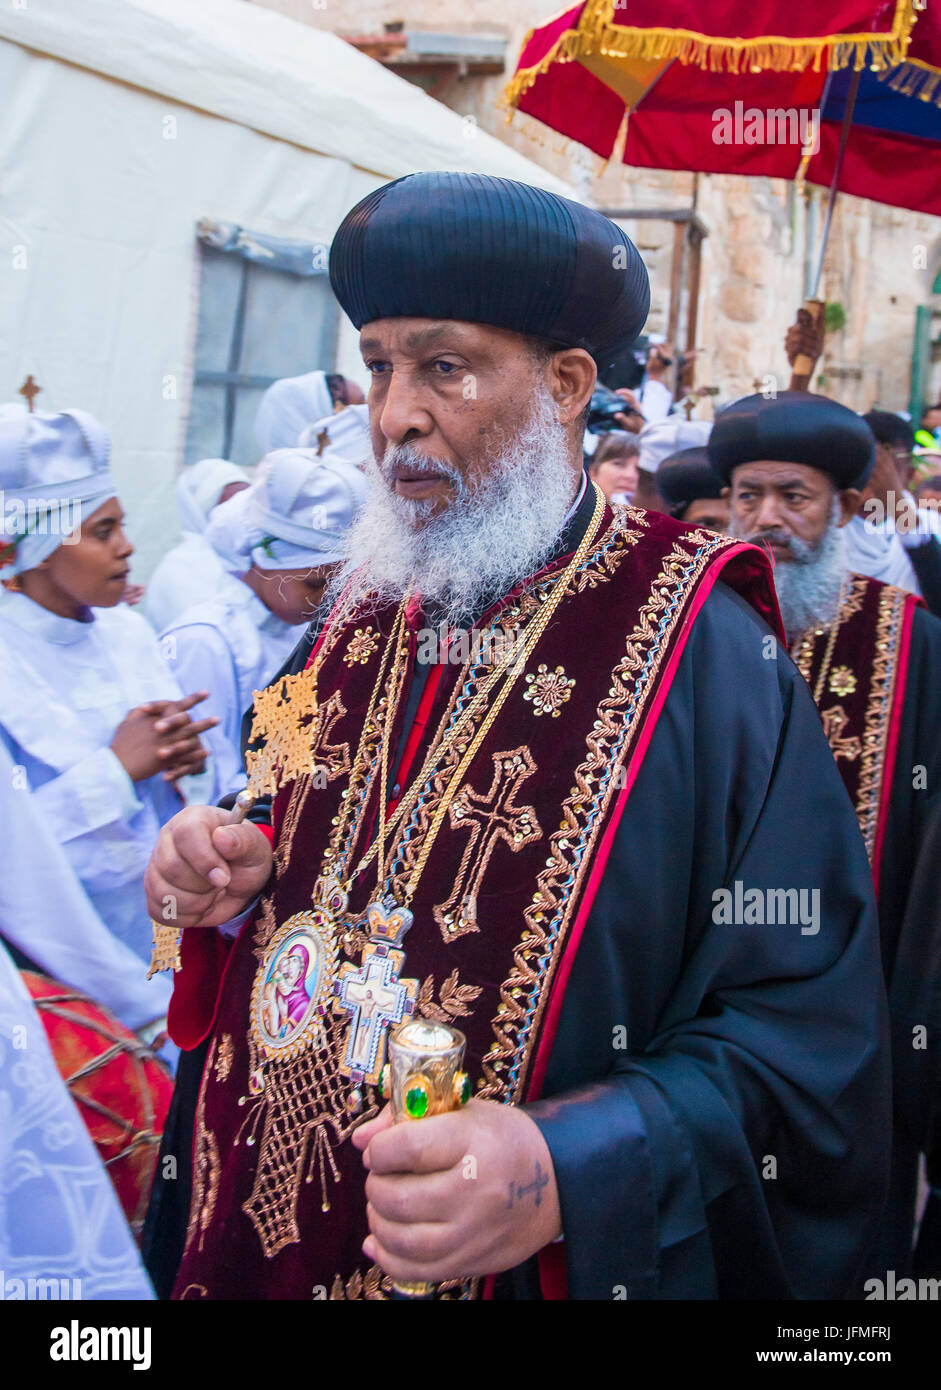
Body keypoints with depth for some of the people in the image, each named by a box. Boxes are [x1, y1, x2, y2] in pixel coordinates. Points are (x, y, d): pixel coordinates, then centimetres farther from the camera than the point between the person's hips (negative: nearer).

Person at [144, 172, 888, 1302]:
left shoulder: (695, 648, -17)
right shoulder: (366, 615, 2)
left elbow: (811, 1025, -20)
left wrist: (567, 1171, -32)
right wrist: (237, 880, -6)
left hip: (535, 1269, -5)